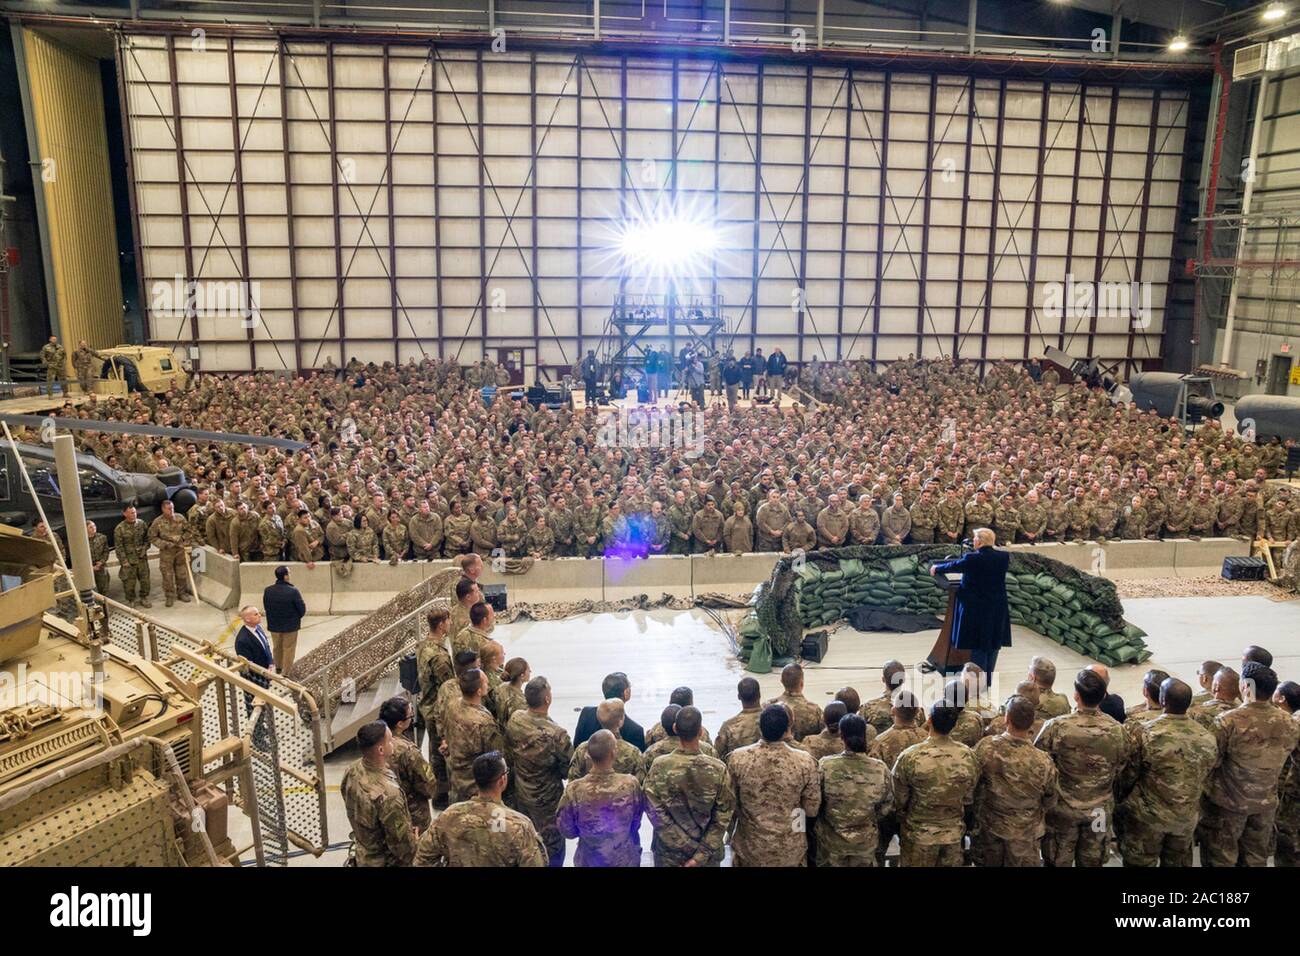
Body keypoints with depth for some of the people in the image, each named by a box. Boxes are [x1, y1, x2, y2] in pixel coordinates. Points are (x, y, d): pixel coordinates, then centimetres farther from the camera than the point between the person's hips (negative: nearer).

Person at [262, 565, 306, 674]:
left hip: (273, 625, 5)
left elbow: (266, 607, 2)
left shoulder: (267, 590, -11)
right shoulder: (293, 591, -25)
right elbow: (302, 610, -17)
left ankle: (278, 668, 42)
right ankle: (285, 673, 18)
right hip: (290, 626, -4)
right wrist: (296, 618, 4)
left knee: (277, 647, 24)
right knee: (288, 649, 11)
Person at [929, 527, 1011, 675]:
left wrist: (936, 568, 19)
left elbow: (953, 566, -1)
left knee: (978, 647, 4)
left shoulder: (971, 559, -17)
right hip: (998, 609, 4)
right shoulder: (1004, 557, -4)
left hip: (975, 609, -4)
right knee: (993, 644, 15)